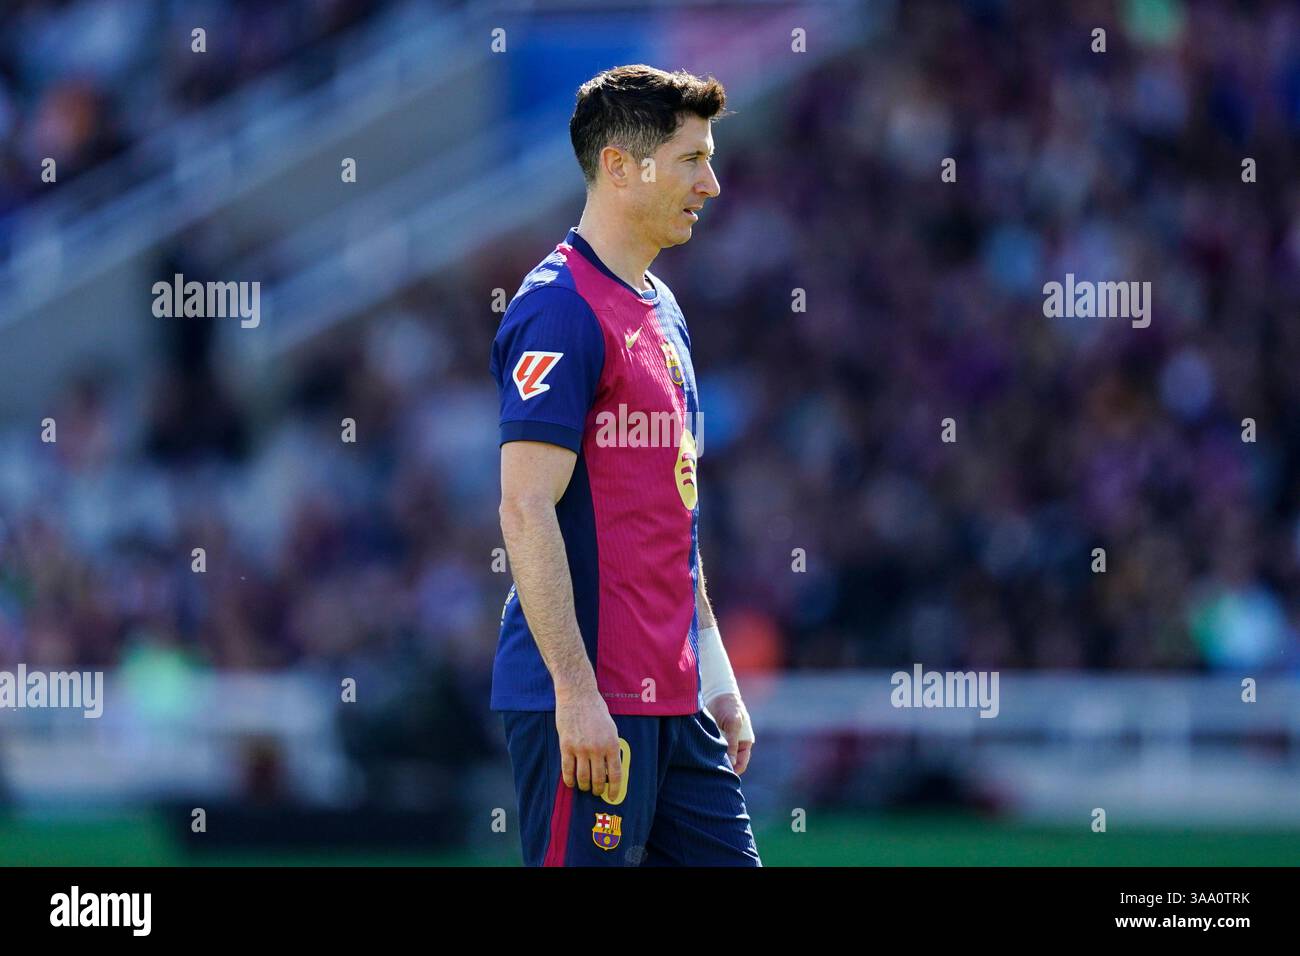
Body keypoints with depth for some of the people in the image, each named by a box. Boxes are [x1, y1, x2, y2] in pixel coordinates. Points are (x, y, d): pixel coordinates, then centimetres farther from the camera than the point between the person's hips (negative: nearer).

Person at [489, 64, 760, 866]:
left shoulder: (661, 312, 17)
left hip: (676, 703, 9)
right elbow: (527, 511, -18)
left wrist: (716, 677, 20)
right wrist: (576, 692, -22)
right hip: (591, 705, -9)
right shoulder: (561, 310, -12)